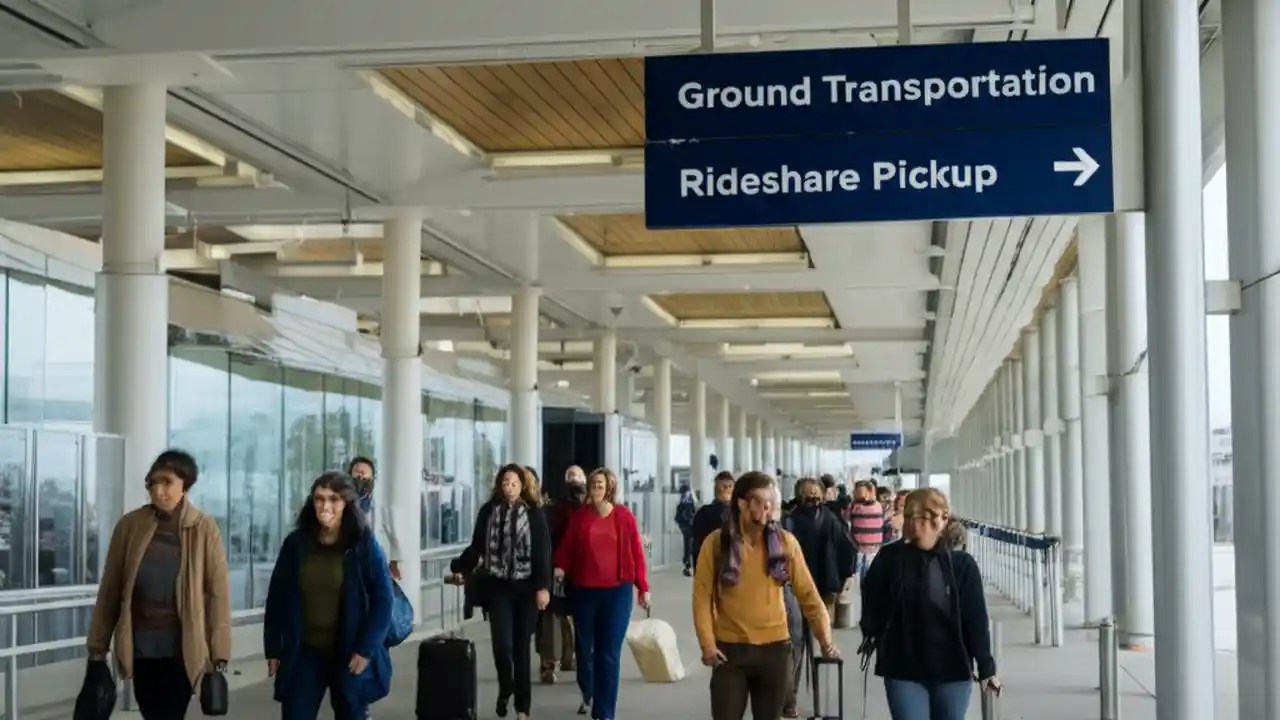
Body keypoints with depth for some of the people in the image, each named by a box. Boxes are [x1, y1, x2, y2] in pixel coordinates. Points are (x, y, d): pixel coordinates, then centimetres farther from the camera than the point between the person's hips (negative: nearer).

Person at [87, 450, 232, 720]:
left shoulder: (204, 529, -5)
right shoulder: (129, 526, 0)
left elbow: (217, 592, -5)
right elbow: (110, 589, 4)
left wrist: (219, 654, -9)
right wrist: (98, 646, 3)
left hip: (182, 647, -2)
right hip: (141, 645, 2)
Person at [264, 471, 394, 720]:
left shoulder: (364, 545, -8)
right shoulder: (296, 543, -1)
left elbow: (382, 599, -7)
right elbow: (277, 597, 5)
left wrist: (366, 649, -13)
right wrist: (273, 648, 3)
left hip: (349, 655, -2)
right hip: (303, 653, 2)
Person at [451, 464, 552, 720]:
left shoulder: (534, 512, -2)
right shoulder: (489, 511, 3)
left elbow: (543, 551, -5)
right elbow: (477, 546, 11)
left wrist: (543, 586, -11)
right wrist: (459, 568, 8)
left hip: (526, 587, -1)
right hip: (498, 586, 1)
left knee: (521, 647, 4)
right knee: (502, 644, -9)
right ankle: (505, 688, 21)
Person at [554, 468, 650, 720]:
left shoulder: (624, 516, -2)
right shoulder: (580, 517, 2)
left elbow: (636, 552, 1)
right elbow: (567, 547, 4)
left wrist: (643, 587, 1)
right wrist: (560, 567, -16)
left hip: (617, 591, -2)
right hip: (585, 591, 2)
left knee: (609, 653, -4)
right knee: (584, 647, 13)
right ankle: (588, 695, 41)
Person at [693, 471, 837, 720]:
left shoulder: (785, 541, 0)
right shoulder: (716, 542, -4)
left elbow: (807, 593, 1)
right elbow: (702, 596, -4)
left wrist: (825, 636, -9)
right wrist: (707, 643, -14)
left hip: (775, 648, 2)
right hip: (730, 649, -2)